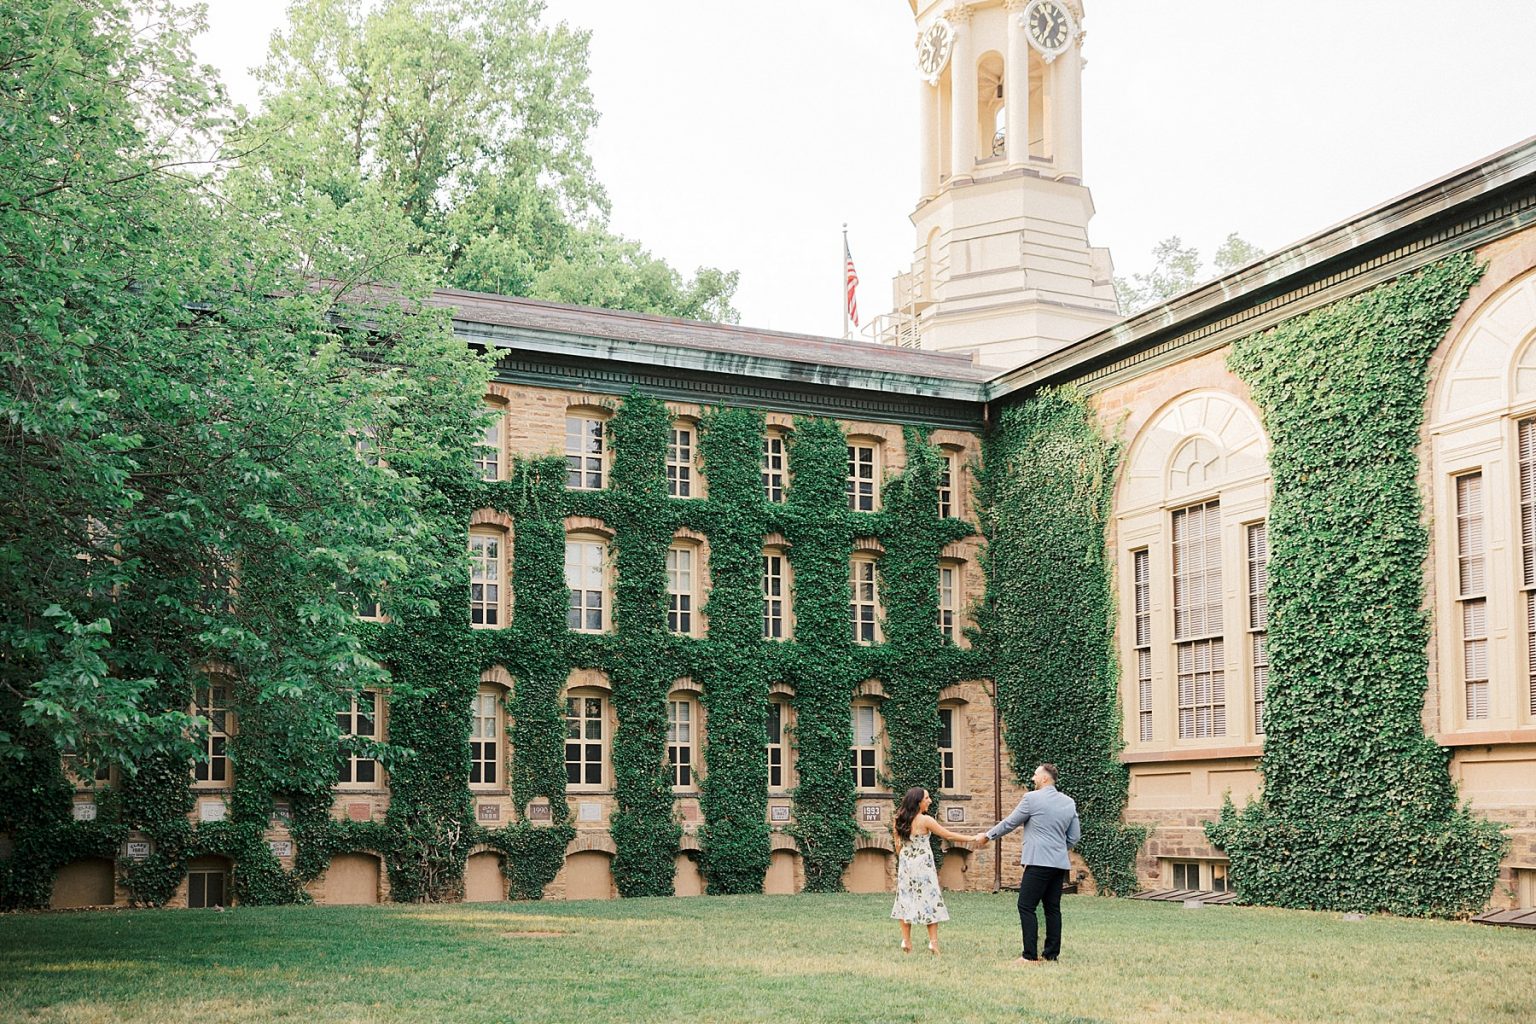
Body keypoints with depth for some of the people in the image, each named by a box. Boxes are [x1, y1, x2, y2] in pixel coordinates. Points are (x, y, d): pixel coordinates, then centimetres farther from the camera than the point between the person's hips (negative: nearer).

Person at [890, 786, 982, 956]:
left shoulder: (900, 821, 1)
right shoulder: (925, 820, -15)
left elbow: (898, 845, 9)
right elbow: (948, 835, -11)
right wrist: (972, 838, -4)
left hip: (905, 865, 5)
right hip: (923, 865, -5)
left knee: (906, 900, 10)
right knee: (929, 900, 2)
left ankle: (906, 942, 8)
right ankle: (933, 942, -2)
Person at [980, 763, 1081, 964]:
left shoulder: (1032, 798, -7)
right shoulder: (1069, 803, 11)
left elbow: (1009, 823, 1)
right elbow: (1074, 837, 15)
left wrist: (988, 835, 14)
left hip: (1039, 862, -7)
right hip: (1060, 864, 7)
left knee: (1026, 906, -4)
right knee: (1052, 908, 11)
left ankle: (1030, 955, -8)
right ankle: (1051, 953, 11)